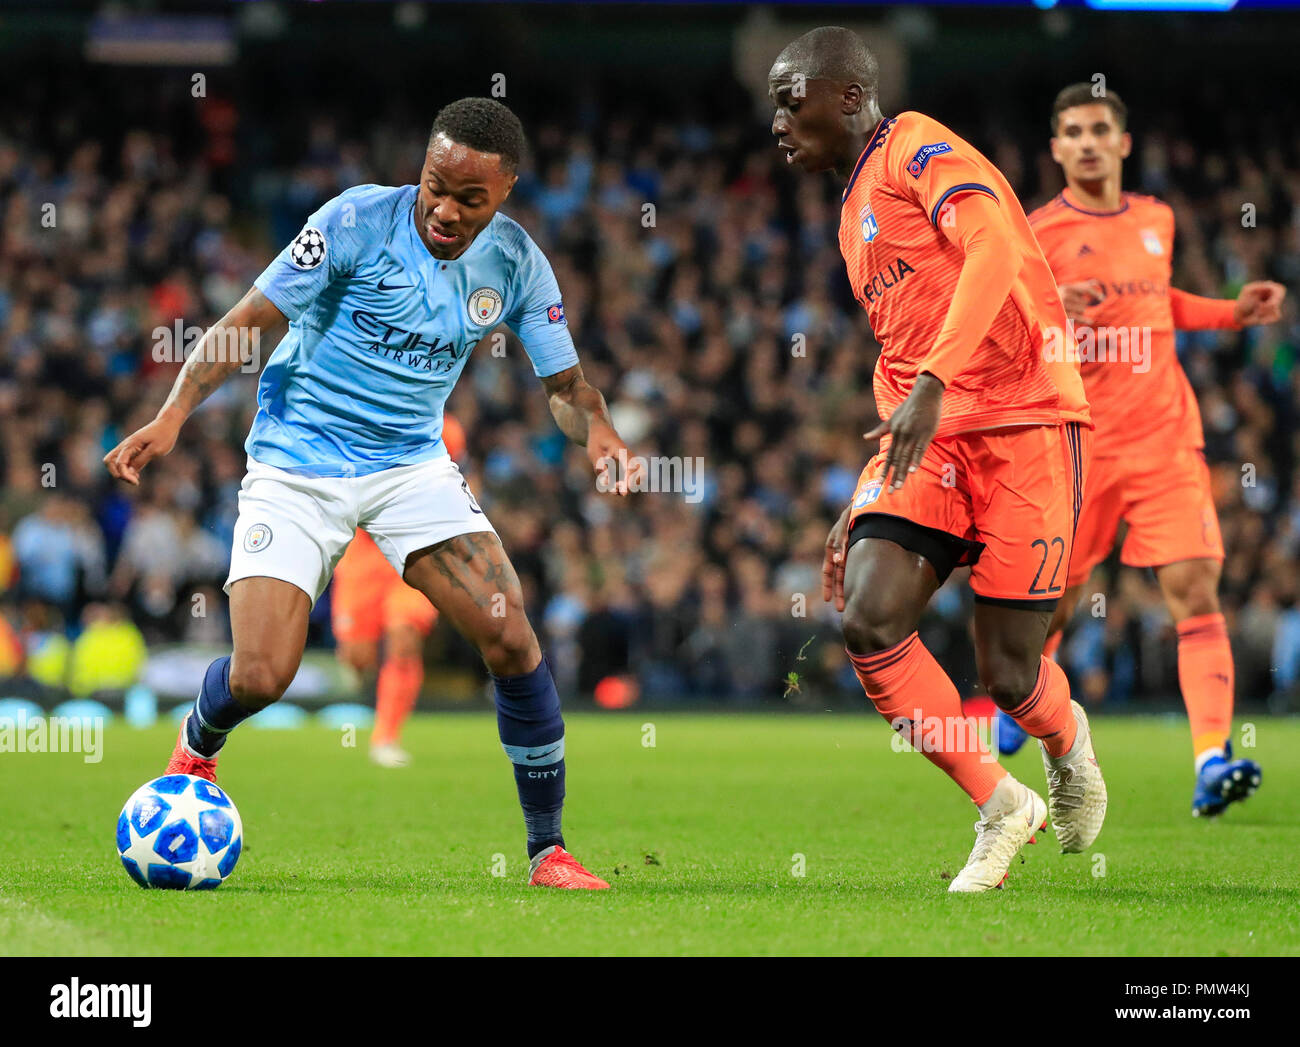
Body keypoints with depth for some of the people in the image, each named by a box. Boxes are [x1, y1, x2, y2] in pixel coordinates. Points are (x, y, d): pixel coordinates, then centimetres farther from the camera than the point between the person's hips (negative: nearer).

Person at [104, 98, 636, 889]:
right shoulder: (358, 221, -16)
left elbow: (565, 382, 6)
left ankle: (548, 849, 0)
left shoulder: (516, 263, -3)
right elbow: (248, 324, -11)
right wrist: (173, 416, -23)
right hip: (296, 464, -3)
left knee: (509, 636, -16)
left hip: (412, 462, 3)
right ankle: (199, 743, 26)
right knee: (258, 679, -14)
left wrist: (595, 429, -18)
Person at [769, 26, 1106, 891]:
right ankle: (1000, 809, 0)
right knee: (868, 620, -15)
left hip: (1023, 422, -7)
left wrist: (933, 384, -33)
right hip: (925, 436, 8)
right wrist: (863, 505, 24)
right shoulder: (854, 219, 22)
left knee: (1007, 675, -5)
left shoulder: (918, 147, -4)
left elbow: (994, 249, -23)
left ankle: (1070, 748, 33)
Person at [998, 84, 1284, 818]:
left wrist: (1234, 312, 15)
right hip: (1076, 446, -2)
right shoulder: (1036, 234, -4)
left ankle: (1213, 759, -21)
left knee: (1197, 588, -13)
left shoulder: (1157, 220, 10)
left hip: (1165, 437, 2)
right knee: (1054, 597, 8)